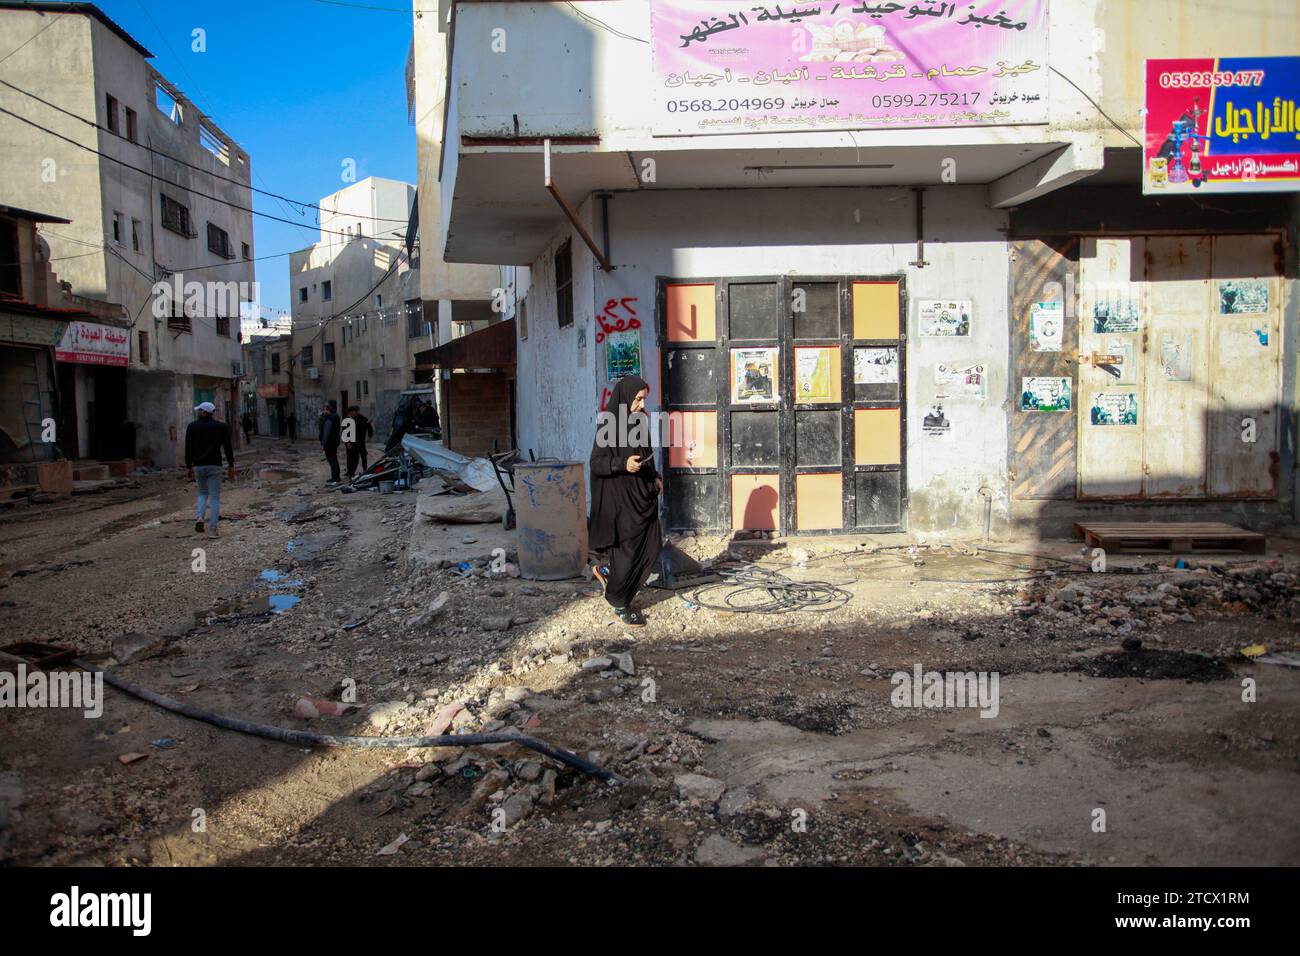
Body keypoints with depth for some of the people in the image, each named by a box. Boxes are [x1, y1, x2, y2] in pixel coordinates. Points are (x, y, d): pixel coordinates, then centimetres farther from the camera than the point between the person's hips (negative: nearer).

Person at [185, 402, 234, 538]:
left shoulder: (192, 426, 0)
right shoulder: (221, 426, -1)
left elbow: (188, 449, 1)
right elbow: (228, 448, -2)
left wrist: (189, 467, 9)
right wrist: (231, 467, 4)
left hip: (198, 466, 1)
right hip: (214, 466, -1)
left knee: (203, 493, 22)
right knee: (215, 497, 3)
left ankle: (199, 517, -3)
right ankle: (212, 529, -3)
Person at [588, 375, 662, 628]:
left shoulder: (639, 423, 9)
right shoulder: (609, 426, -14)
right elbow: (596, 463, -16)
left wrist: (654, 477, 10)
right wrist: (623, 464, -29)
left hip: (643, 496, 8)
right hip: (620, 499, -8)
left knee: (652, 547, 9)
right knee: (627, 551, 1)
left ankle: (607, 571, 30)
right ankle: (620, 606, 19)